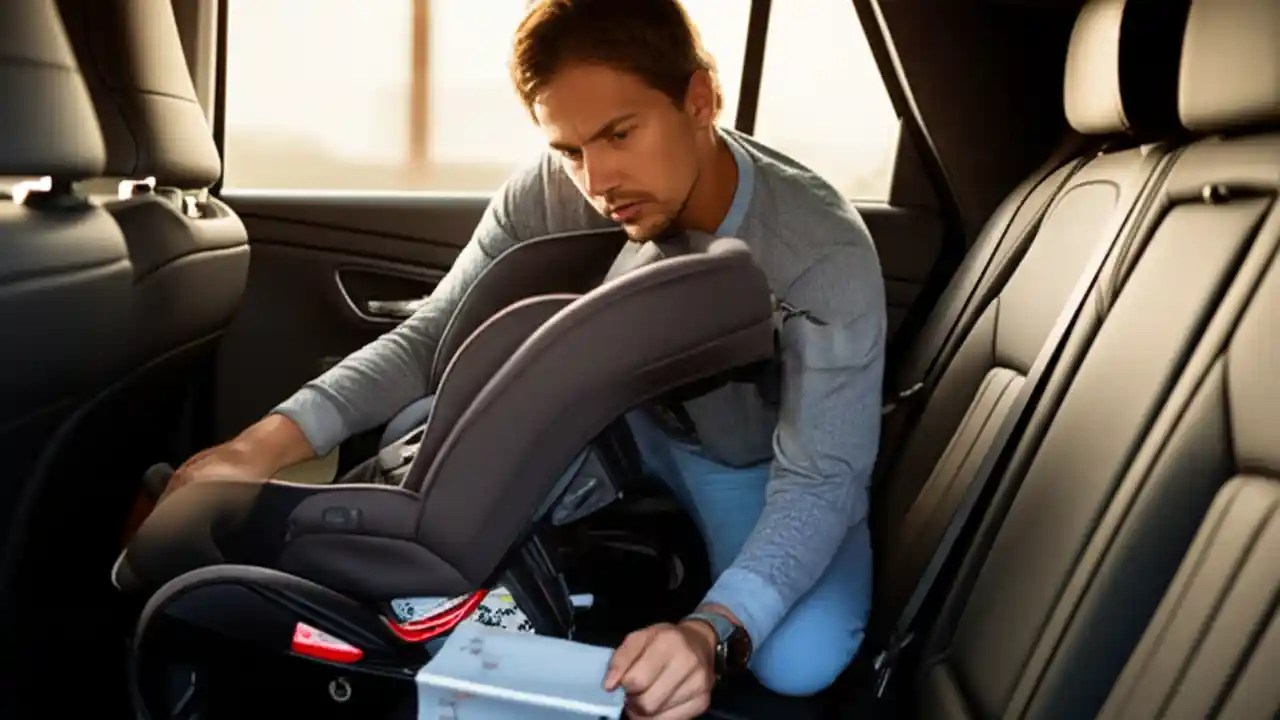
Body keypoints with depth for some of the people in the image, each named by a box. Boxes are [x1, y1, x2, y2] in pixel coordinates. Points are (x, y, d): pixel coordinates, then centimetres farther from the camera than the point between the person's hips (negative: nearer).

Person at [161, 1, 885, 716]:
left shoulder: (824, 250, -33)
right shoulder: (553, 193, -24)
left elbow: (819, 480, -34)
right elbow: (432, 335, -18)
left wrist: (713, 631, -53)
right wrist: (265, 444, -33)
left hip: (772, 468, -2)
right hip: (638, 429, 3)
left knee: (797, 662, -28)